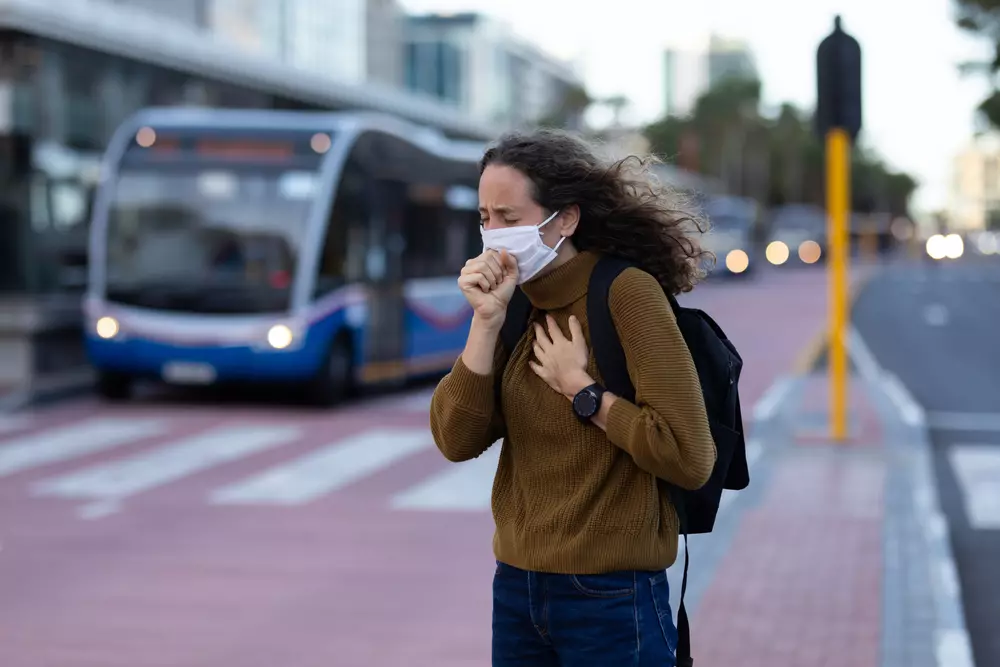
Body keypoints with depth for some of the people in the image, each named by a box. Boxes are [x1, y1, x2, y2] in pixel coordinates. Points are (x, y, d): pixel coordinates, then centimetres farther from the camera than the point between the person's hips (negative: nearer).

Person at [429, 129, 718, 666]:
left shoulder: (627, 293, -15)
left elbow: (690, 457, -21)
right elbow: (456, 441, -5)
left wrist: (580, 388, -16)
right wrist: (486, 320, -12)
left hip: (610, 601, -6)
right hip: (516, 588, 6)